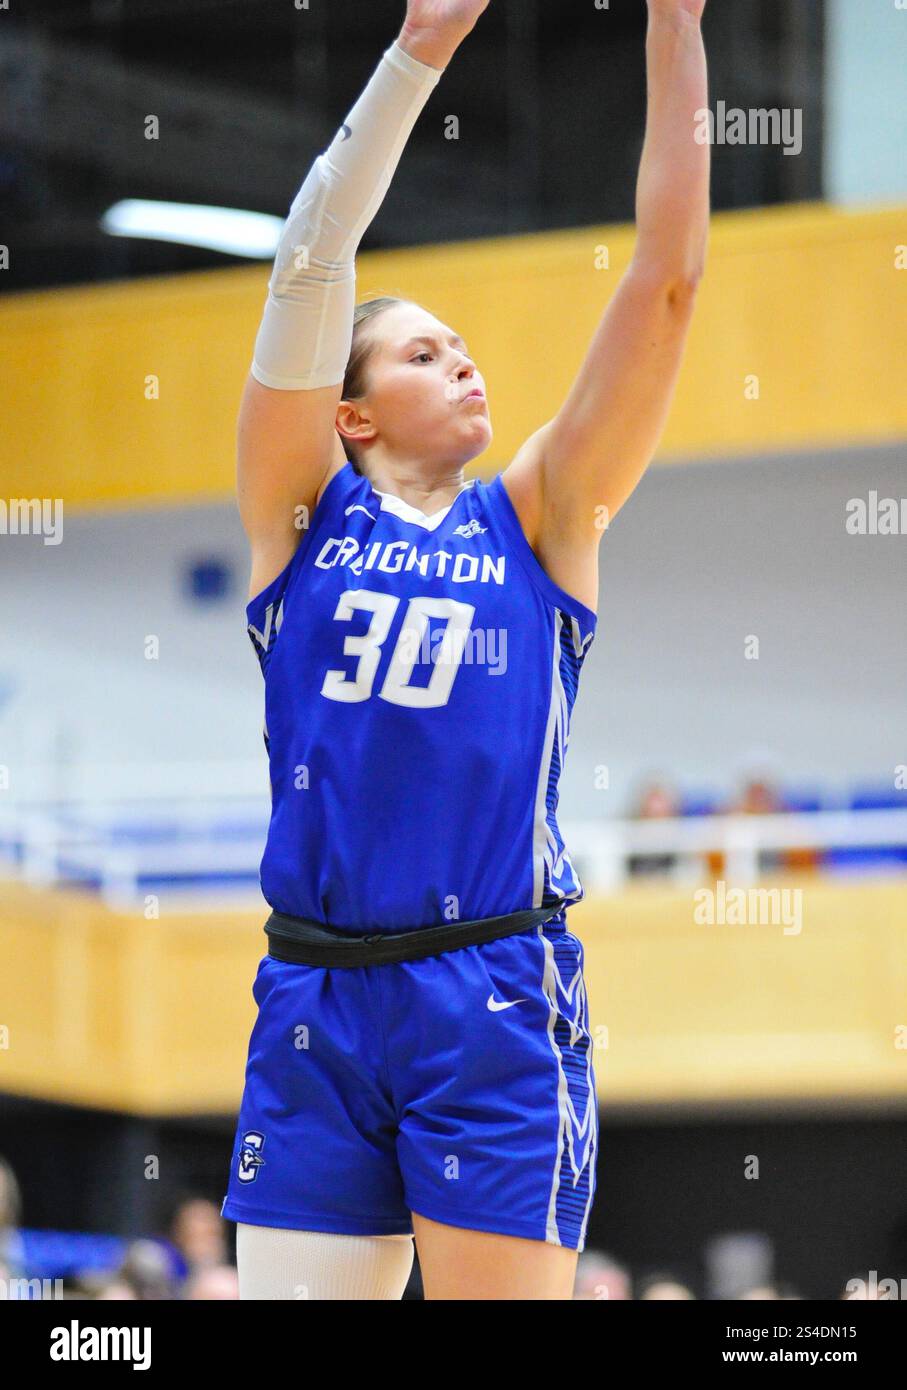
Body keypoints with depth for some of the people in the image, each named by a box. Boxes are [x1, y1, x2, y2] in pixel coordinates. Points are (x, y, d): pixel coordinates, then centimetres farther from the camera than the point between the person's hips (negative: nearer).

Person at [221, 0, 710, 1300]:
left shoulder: (539, 521, 10)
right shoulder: (301, 513, 9)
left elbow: (666, 281, 4)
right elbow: (309, 270, -1)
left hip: (496, 1001, -1)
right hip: (316, 998, 1)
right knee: (288, 1285, -1)